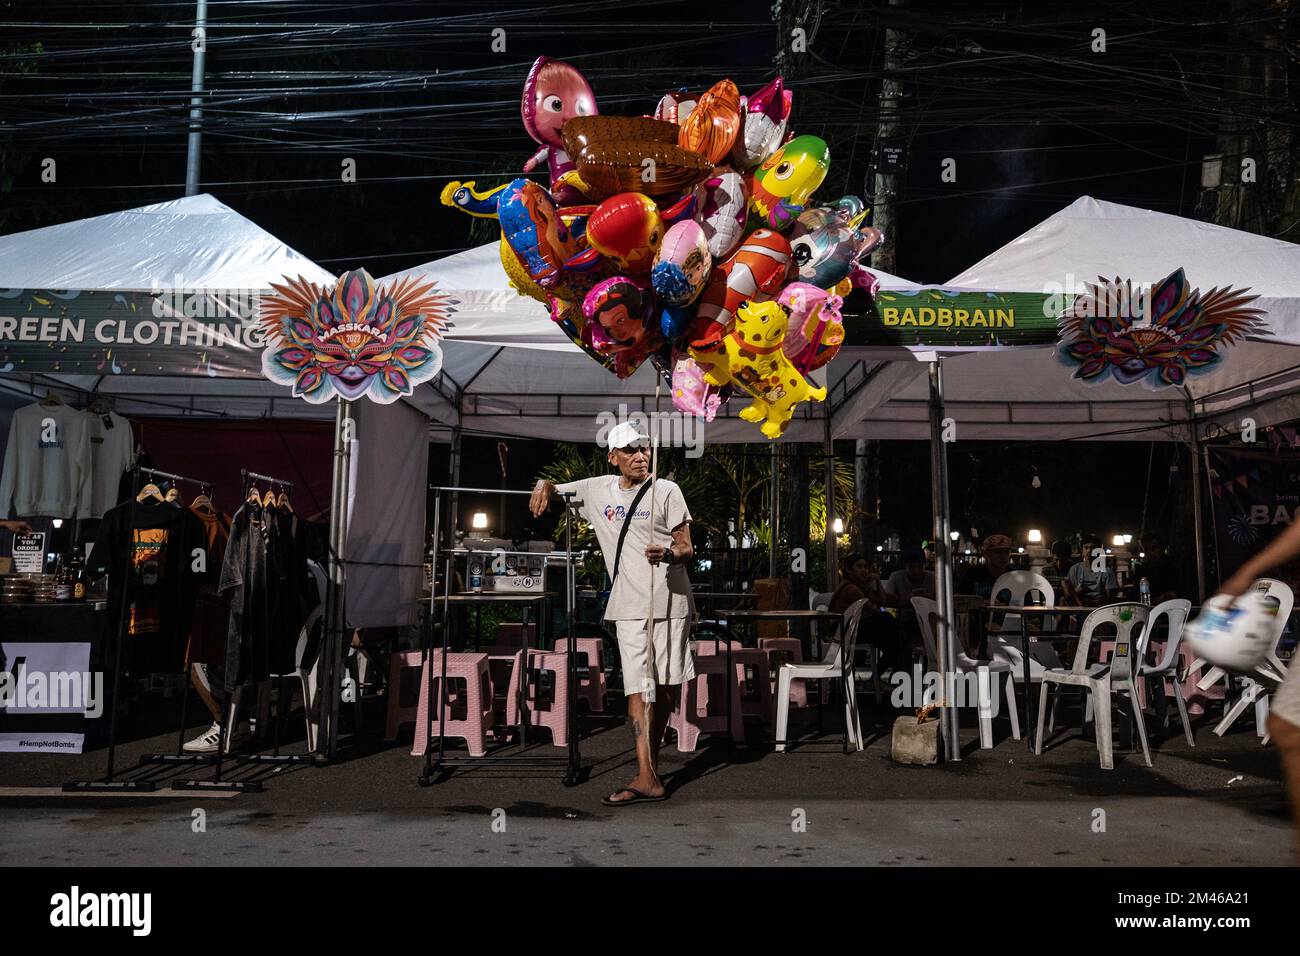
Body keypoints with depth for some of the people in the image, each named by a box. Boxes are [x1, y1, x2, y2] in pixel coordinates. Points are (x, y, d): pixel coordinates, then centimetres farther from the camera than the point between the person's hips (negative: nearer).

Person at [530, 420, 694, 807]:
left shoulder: (666, 490, 1)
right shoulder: (598, 489, 10)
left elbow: (687, 548, -1)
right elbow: (552, 487, 26)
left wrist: (668, 553, -24)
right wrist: (544, 486, 1)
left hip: (670, 601, -1)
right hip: (630, 606, 1)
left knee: (668, 688, 7)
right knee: (638, 689, -6)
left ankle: (651, 760, 26)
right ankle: (646, 778, -7)